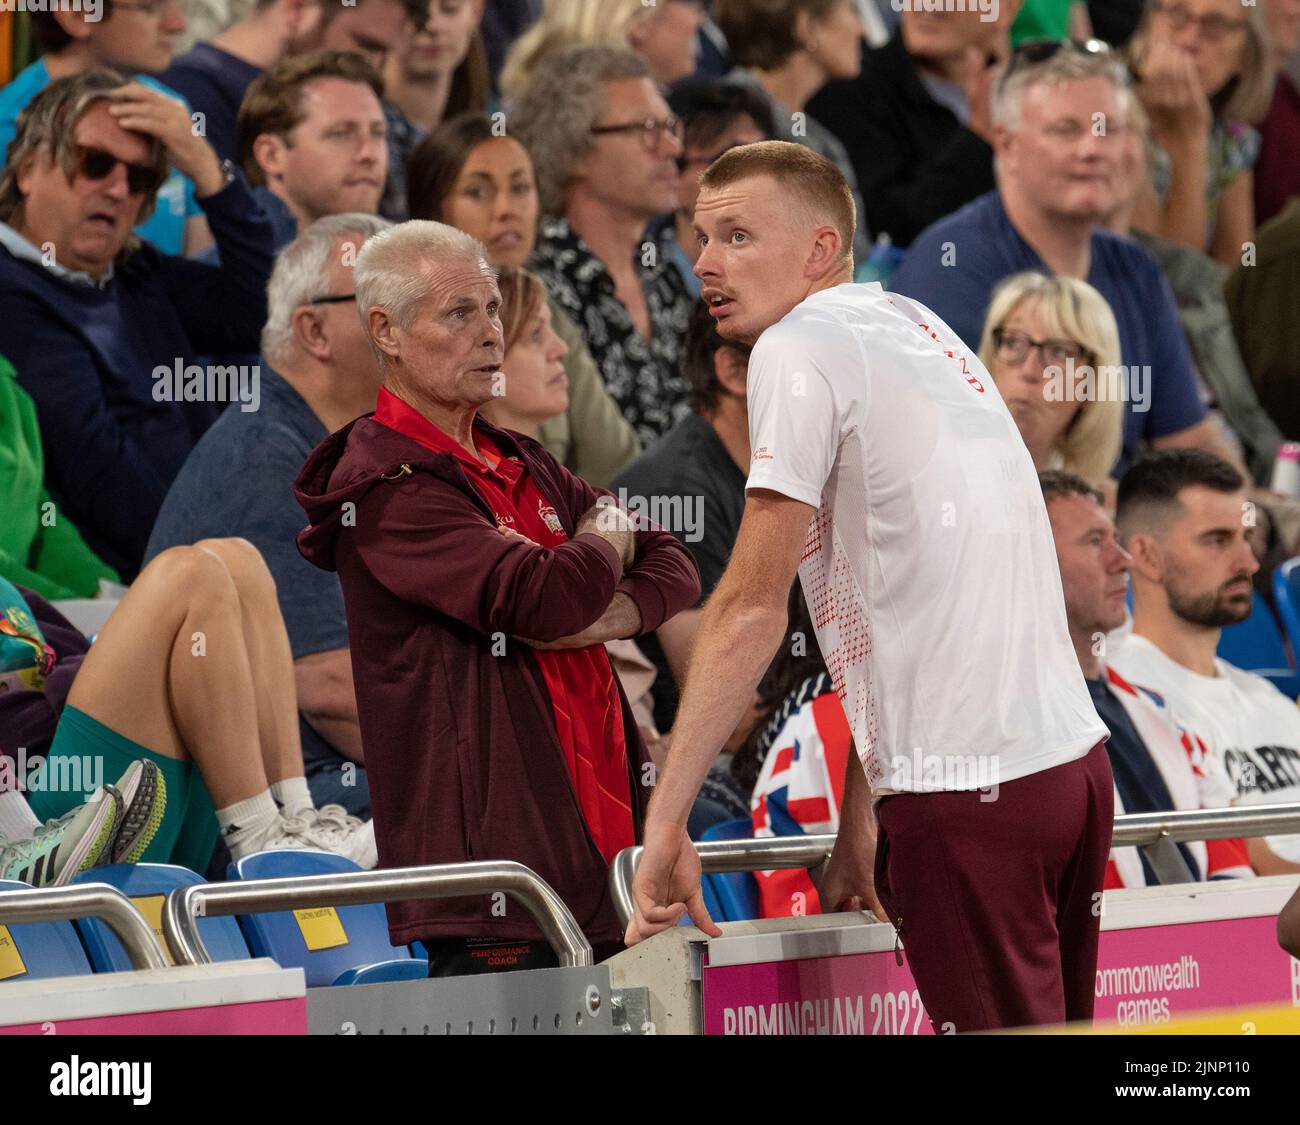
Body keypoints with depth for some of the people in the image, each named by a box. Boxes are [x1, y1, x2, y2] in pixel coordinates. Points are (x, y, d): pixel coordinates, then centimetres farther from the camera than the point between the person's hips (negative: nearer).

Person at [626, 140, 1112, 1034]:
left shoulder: (800, 348, -7)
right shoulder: (912, 326, 18)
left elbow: (753, 607, -14)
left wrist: (666, 822, -12)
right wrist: (859, 827, 23)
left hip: (970, 793, -8)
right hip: (1073, 757, 9)